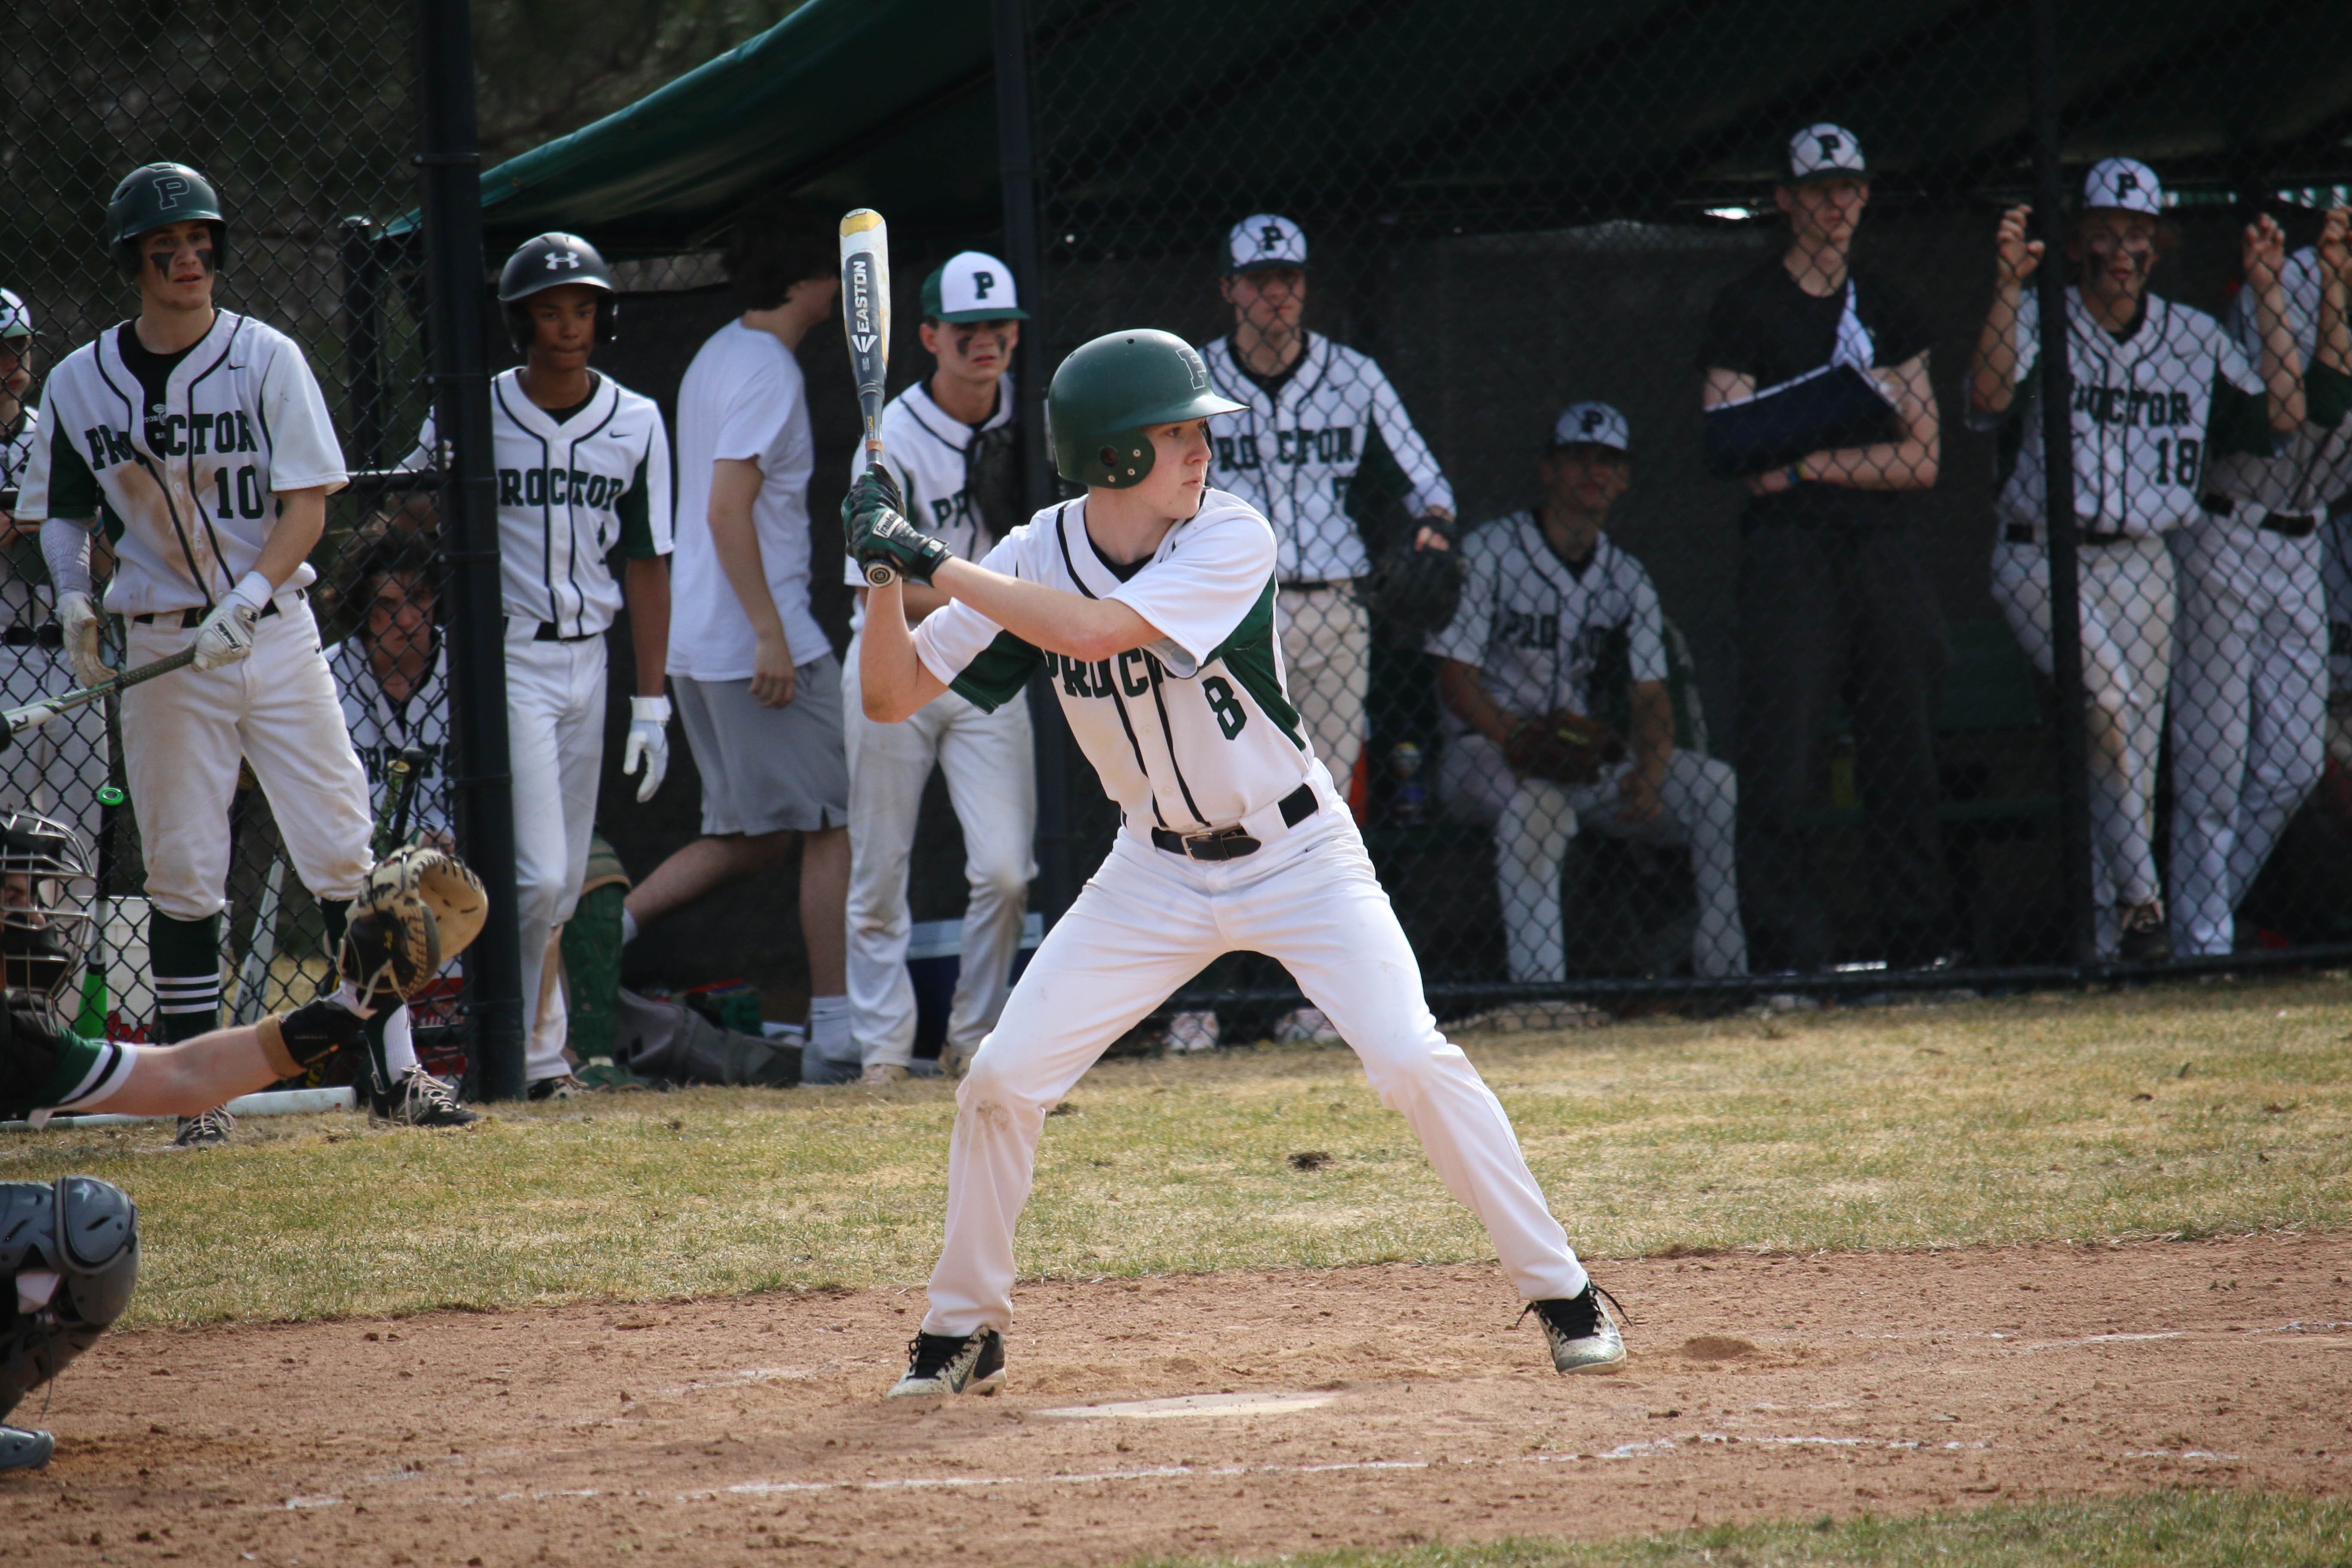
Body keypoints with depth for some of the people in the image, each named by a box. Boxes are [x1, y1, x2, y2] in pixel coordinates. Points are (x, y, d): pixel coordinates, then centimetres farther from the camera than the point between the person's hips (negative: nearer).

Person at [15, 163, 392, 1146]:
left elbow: (306, 507, -6)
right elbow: (61, 511, 14)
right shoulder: (79, 384, 3)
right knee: (181, 873, 1)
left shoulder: (266, 360, -2)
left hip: (275, 632, -1)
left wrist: (247, 597, -22)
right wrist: (72, 594, -6)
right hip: (163, 650, 1)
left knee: (342, 855, -6)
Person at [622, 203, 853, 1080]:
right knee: (834, 822, -3)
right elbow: (728, 509, -21)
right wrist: (771, 635, -24)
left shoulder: (717, 356, 16)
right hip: (758, 641, -10)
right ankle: (838, 1034, -3)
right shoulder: (769, 372, -14)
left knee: (754, 836, 14)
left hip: (699, 646, 10)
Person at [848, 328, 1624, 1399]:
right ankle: (963, 1331, 13)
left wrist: (931, 563, -33)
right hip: (1158, 870, 3)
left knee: (1412, 1060, -18)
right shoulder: (1039, 556, -10)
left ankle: (1561, 1292, -4)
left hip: (1297, 856, -3)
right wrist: (888, 574, -23)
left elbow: (1093, 631, -36)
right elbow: (893, 698, -7)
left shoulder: (1232, 539, -22)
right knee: (1002, 1077, -5)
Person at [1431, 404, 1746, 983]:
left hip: (1586, 755, 5)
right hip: (1484, 750, -5)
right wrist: (1516, 738, -30)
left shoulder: (1627, 580, 12)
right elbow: (1455, 676, -11)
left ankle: (1725, 971, -16)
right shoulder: (1486, 553, -4)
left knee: (1716, 784, -16)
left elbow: (1650, 692, 1)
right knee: (1539, 802, -39)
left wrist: (1650, 771, -21)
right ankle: (1538, 993, -44)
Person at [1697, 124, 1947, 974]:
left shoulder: (1885, 307, 16)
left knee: (1905, 759, 3)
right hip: (1790, 551, -4)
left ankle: (1918, 946, 8)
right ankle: (1798, 956, -10)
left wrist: (1808, 460, -5)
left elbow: (1922, 461, 7)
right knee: (1779, 766, -10)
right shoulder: (1747, 308, 4)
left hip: (1886, 549, 4)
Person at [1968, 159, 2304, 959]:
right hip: (2042, 558, -4)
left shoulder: (2195, 339, 8)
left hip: (2141, 564, 4)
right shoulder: (2036, 321, -1)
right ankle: (2138, 896, -26)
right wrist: (2008, 287, -30)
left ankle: (2106, 930, 10)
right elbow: (1989, 396, -20)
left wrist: (2268, 298, -7)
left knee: (2134, 753, 2)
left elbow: (2282, 413, -2)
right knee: (2109, 699, -26)